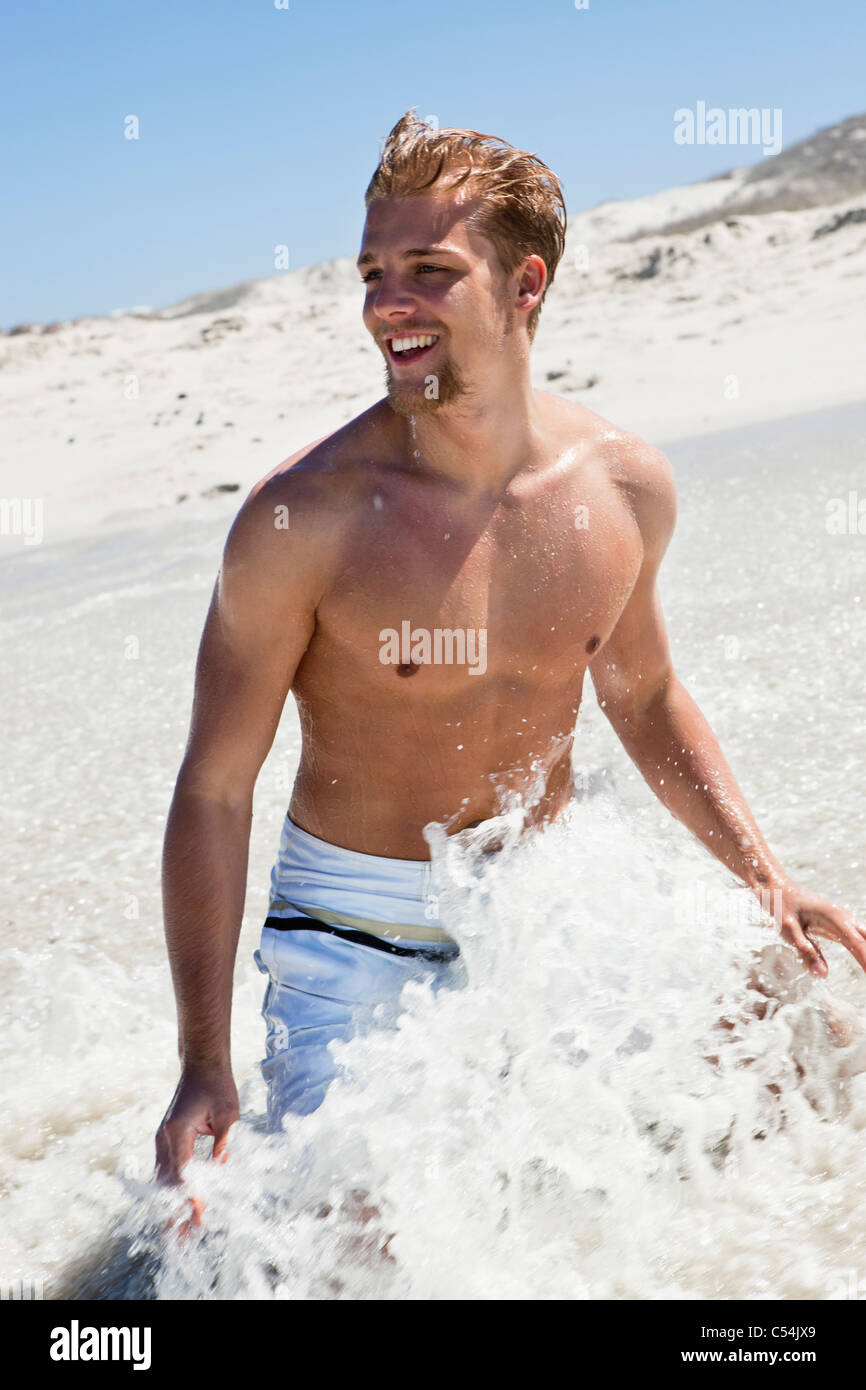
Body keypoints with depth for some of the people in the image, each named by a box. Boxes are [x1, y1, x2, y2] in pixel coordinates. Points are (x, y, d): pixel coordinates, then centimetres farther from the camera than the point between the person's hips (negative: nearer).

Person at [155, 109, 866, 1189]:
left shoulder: (627, 488, -8)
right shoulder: (302, 518, -20)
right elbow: (213, 792, -14)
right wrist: (203, 1067, -15)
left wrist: (767, 879, 6)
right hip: (352, 930, -3)